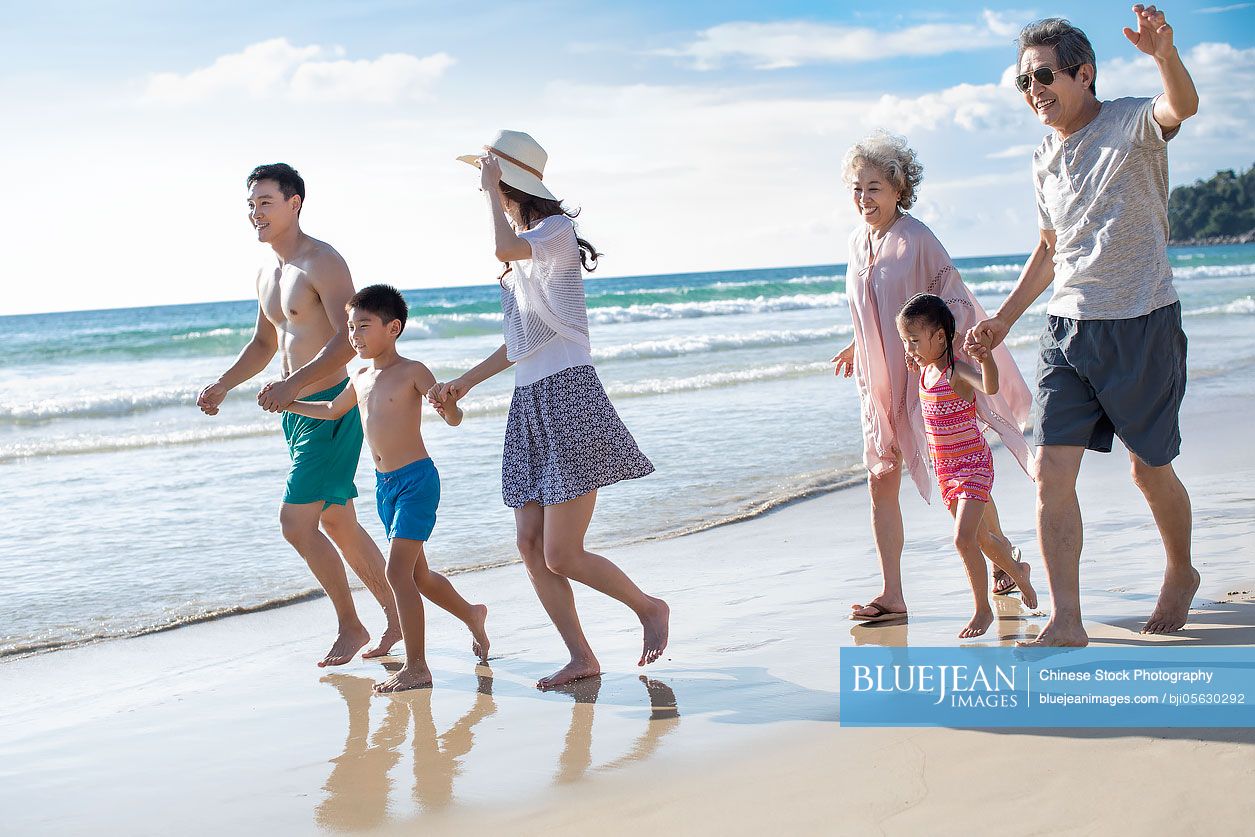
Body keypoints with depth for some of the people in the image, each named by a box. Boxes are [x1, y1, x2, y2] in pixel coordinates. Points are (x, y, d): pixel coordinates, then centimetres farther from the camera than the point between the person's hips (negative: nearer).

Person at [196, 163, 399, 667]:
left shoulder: (322, 263, -14)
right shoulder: (267, 273, 14)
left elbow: (348, 339, -25)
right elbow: (264, 344, 26)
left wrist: (292, 385, -32)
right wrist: (222, 386, 13)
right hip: (297, 411, 9)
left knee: (296, 521, -12)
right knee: (337, 522, 14)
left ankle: (350, 626, 2)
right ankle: (395, 615, 26)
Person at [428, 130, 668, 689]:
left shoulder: (557, 228, -8)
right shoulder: (523, 250, 18)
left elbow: (504, 249, -31)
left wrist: (491, 189, -16)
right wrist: (464, 383, 21)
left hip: (567, 397, -9)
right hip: (530, 403, 9)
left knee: (561, 555, -9)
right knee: (530, 545, 2)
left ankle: (650, 608, 13)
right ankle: (581, 658, 10)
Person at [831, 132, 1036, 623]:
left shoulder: (917, 239, -15)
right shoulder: (858, 241, 6)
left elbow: (956, 300, -14)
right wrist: (859, 347, 13)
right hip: (879, 381, 6)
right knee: (881, 481, -1)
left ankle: (1008, 558, 30)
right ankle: (892, 596, 1)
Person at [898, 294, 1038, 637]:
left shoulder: (957, 371, -22)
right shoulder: (925, 368, 2)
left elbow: (990, 387, -45)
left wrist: (986, 358, -62)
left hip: (973, 465, -9)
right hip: (946, 468, 9)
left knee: (964, 538, -18)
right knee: (977, 536, 20)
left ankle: (983, 609, -4)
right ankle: (1017, 571, 46)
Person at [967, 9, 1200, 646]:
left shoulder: (1131, 125, -9)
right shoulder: (1045, 159, 11)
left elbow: (1181, 107, -33)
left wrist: (1165, 55, -55)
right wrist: (1003, 319, 19)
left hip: (1141, 323, -5)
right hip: (1067, 327, 5)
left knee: (1150, 468, 8)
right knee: (1051, 470, -7)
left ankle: (1182, 575, 36)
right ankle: (1066, 622, -5)